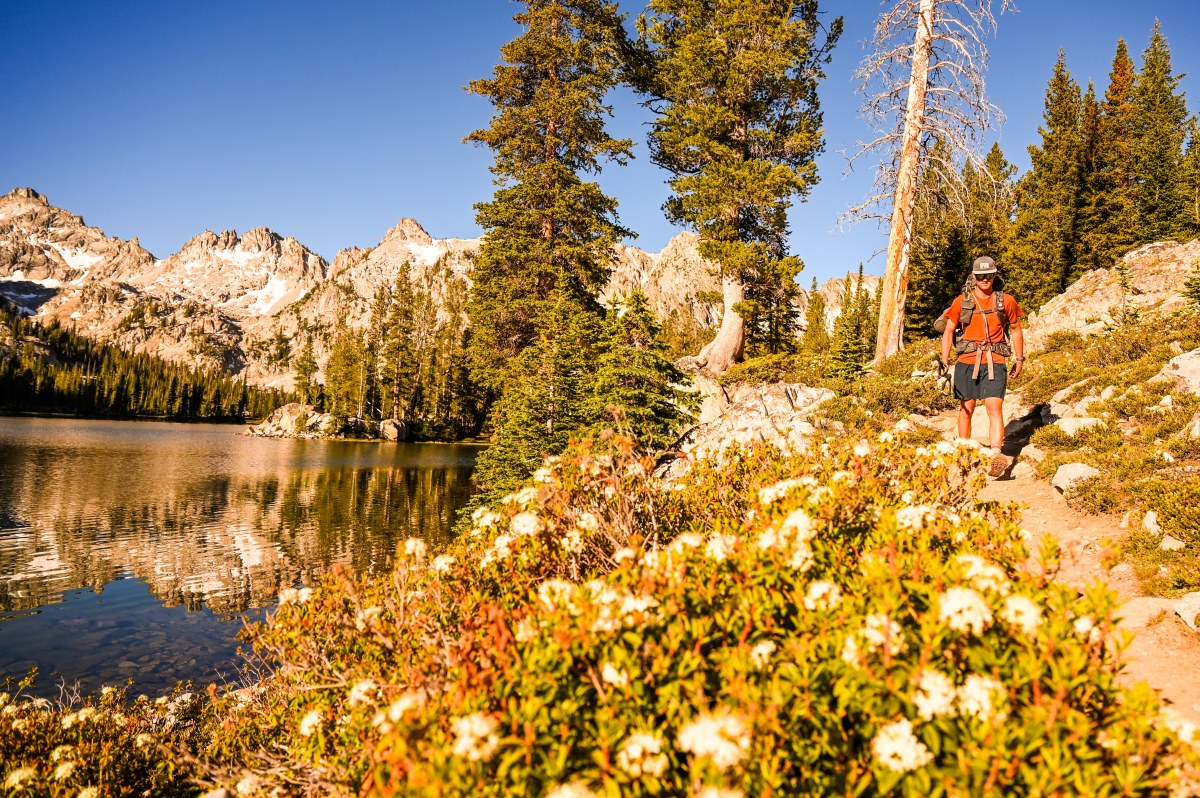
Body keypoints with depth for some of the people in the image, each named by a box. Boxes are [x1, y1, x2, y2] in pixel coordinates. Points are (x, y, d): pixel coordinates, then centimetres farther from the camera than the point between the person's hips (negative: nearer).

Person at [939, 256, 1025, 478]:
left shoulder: (1006, 300, 4)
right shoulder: (961, 301, 2)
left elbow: (1016, 329, 17)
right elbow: (948, 331, 5)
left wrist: (1020, 359, 18)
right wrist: (944, 361, -5)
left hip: (995, 362, -1)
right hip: (967, 361, 1)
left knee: (995, 408, -14)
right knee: (965, 409, 10)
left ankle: (996, 456, -23)